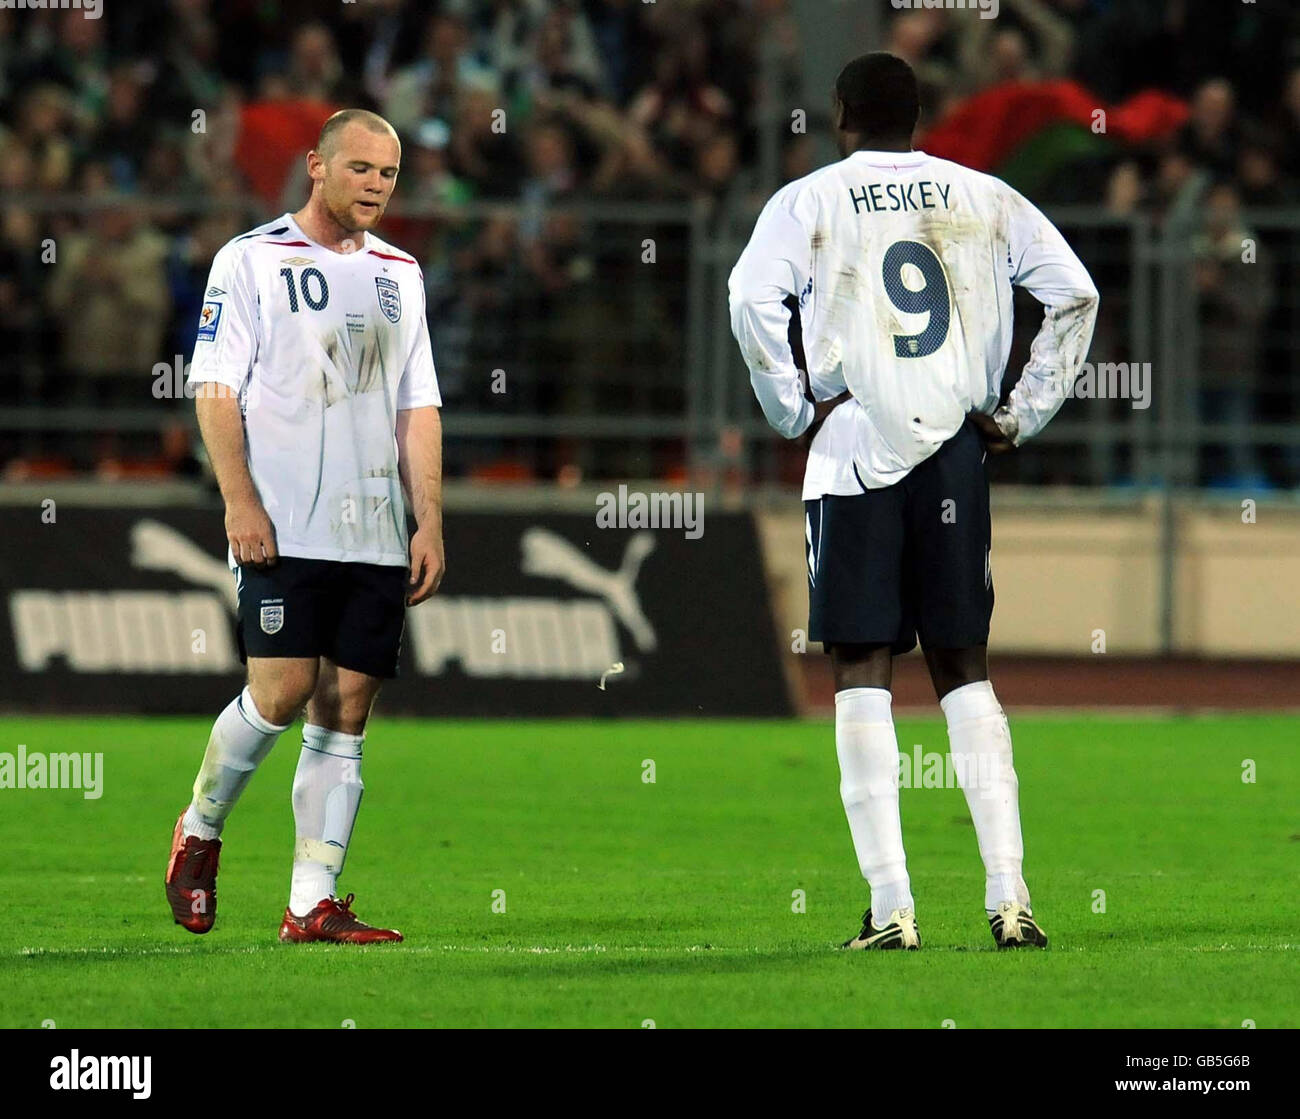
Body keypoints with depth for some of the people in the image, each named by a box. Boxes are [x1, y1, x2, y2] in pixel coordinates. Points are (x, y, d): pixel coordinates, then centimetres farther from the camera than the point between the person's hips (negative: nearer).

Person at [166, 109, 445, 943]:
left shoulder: (400, 274, 16)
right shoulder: (252, 261, 1)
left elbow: (419, 408, 17)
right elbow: (216, 389, -4)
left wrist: (430, 523, 9)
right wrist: (240, 501, -14)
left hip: (376, 537, 5)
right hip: (285, 529, -5)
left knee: (346, 714, 0)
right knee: (281, 693, -13)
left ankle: (313, 904, 0)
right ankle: (199, 832, 13)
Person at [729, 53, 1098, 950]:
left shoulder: (810, 202, 2)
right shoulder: (983, 199, 10)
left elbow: (755, 297, -13)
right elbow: (1075, 294, 5)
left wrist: (796, 409, -4)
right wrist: (1021, 414, 9)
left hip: (855, 450, -3)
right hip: (956, 450, 3)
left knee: (864, 671, 1)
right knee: (966, 671, 10)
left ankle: (891, 906, -7)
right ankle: (1009, 894, 0)